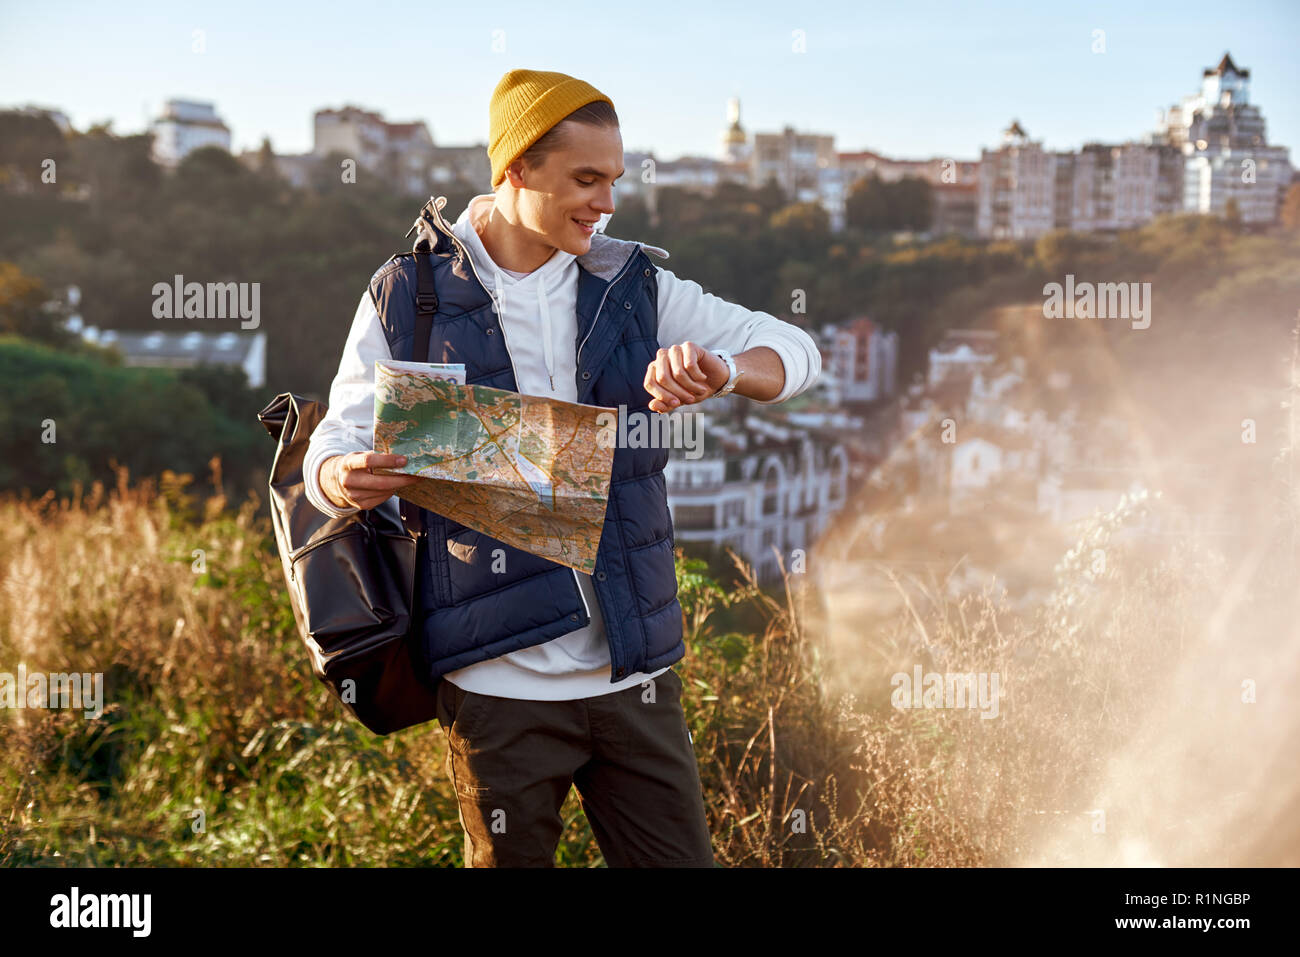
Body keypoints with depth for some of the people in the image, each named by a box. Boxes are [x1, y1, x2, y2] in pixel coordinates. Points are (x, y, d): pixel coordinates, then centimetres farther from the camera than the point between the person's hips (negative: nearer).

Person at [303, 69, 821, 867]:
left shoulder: (634, 286, 6)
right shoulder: (408, 298, 0)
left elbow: (796, 352, 4)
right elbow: (334, 447, 3)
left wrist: (721, 372, -19)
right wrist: (344, 480, -23)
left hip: (634, 674, 3)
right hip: (499, 680, -2)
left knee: (678, 857, 7)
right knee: (508, 859, 8)